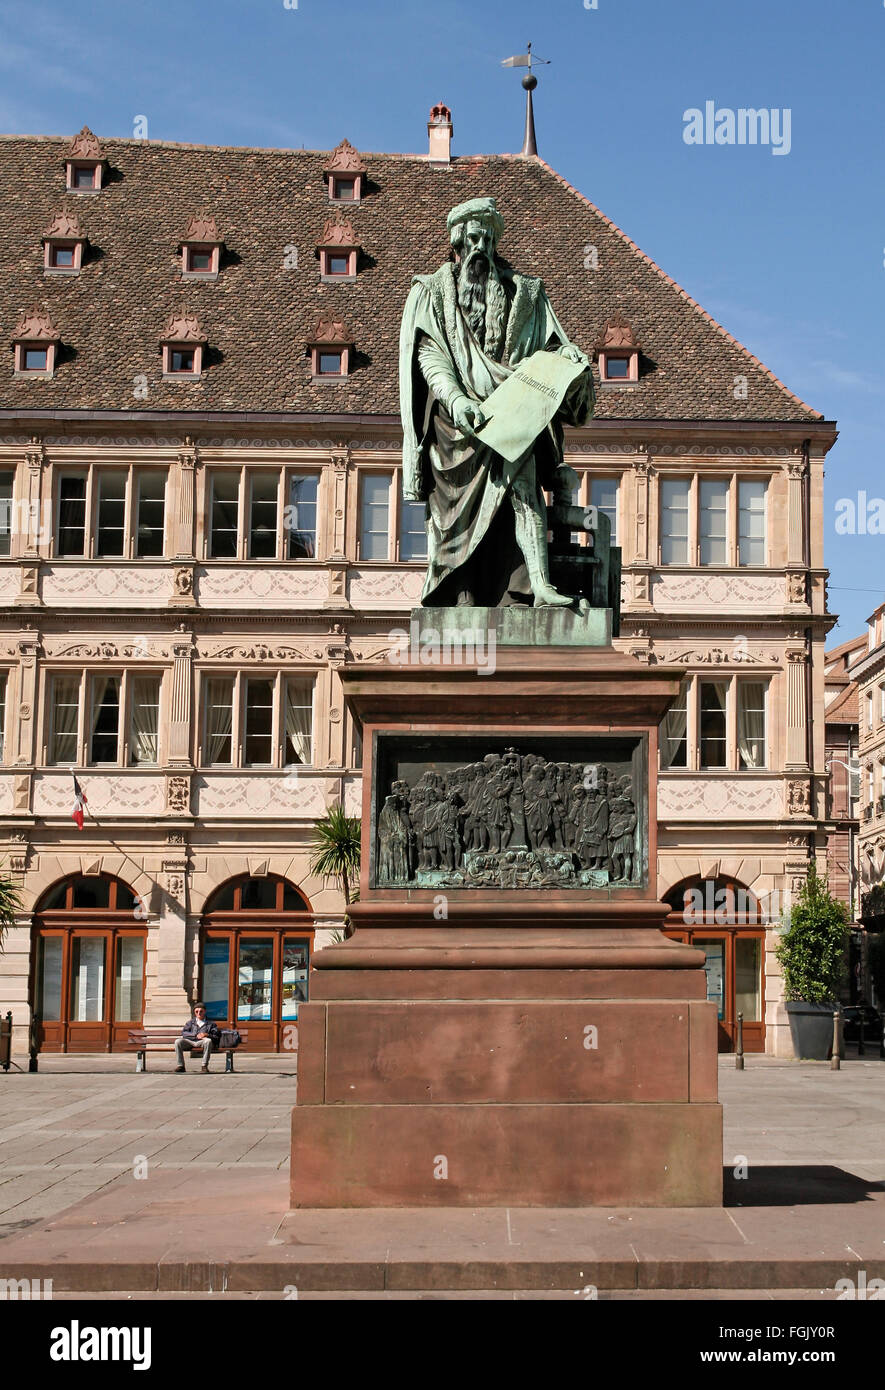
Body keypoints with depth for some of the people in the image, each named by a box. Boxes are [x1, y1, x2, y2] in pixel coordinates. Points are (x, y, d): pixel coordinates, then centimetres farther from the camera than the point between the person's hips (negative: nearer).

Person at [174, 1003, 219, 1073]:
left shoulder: (211, 1023, 21)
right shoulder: (190, 1022, 27)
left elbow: (216, 1037, 9)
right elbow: (183, 1033, 10)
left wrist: (207, 1035, -12)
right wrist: (196, 1035, -6)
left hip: (202, 1042, -2)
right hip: (190, 1042, 2)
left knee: (208, 1040, -37)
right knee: (178, 1041, -26)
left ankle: (204, 1066, -32)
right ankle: (181, 1066, -22)